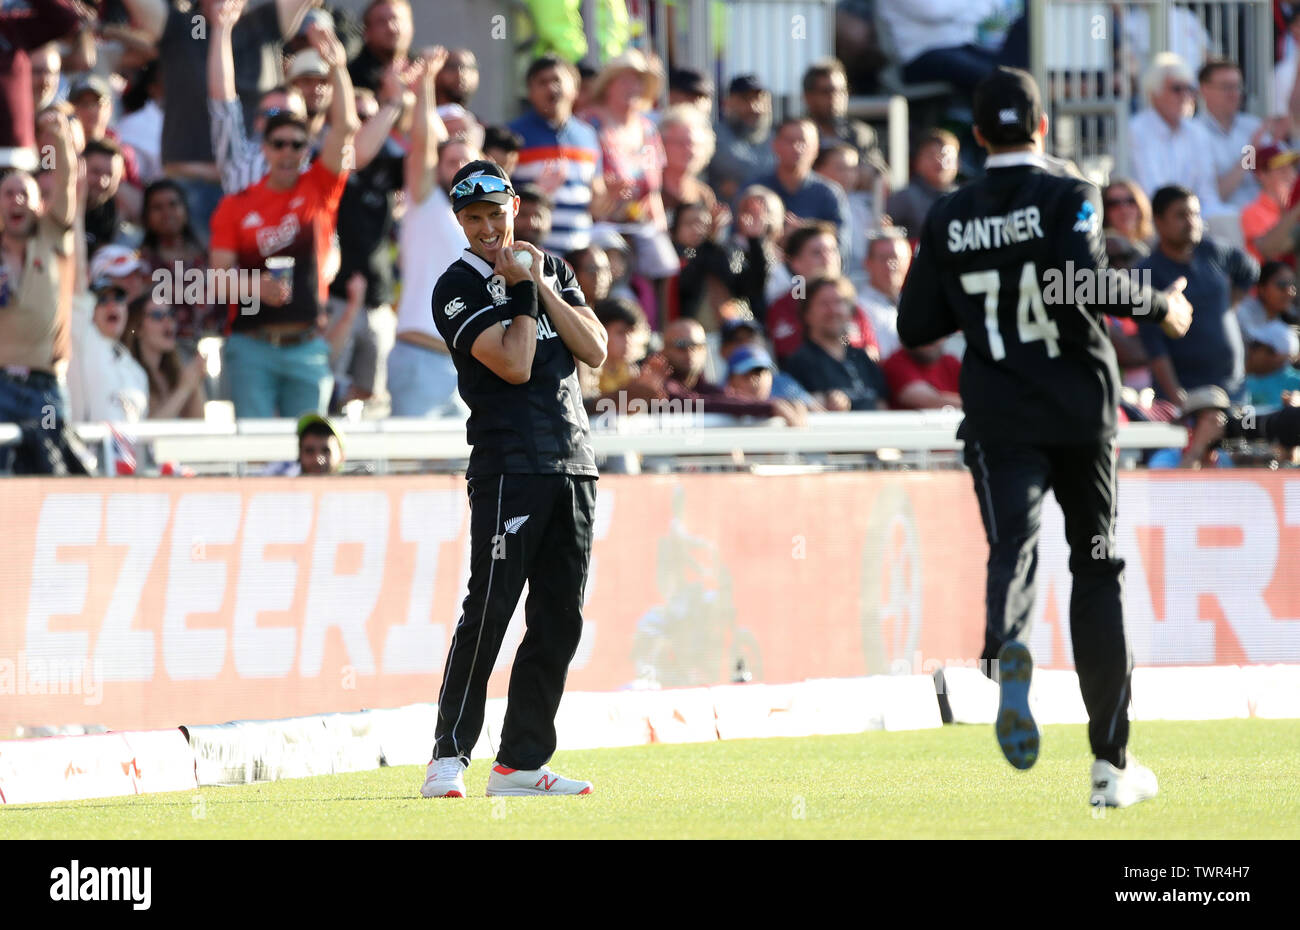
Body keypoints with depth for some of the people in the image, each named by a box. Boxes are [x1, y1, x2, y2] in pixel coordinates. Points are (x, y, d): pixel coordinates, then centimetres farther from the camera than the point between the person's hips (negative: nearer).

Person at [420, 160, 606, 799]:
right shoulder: (458, 286, -3)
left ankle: (520, 762, 8)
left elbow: (595, 351, 4)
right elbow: (514, 365, -15)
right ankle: (448, 757, -12)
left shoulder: (552, 271, 17)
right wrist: (522, 290, -8)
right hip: (509, 464, -6)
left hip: (574, 466, 6)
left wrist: (542, 287, -2)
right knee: (490, 608, -13)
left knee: (559, 620, 5)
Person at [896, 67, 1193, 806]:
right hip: (1081, 410, -1)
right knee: (1098, 567, 10)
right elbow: (1084, 279, -21)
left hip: (1000, 421, 1)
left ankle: (1008, 646, -50)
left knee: (1013, 547, -10)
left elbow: (916, 326, 8)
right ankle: (1111, 761, 12)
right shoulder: (1068, 195, -4)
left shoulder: (950, 219, 6)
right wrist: (1159, 306, -6)